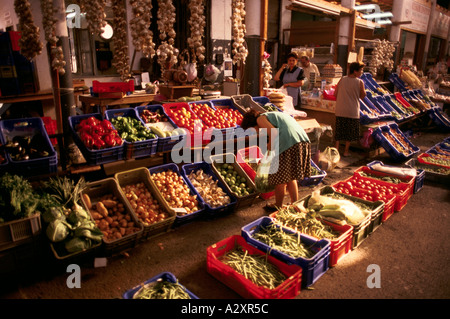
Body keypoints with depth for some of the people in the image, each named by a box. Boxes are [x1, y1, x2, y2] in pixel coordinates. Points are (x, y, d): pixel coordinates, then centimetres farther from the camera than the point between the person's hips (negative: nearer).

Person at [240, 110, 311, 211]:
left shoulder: (260, 118, 7)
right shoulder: (274, 115, 33)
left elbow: (274, 133, -10)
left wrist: (270, 147, 3)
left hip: (289, 144, -9)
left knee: (280, 178, 7)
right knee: (291, 177, 20)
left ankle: (278, 207, 22)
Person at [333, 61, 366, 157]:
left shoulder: (342, 80, -1)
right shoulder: (360, 82, -11)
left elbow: (335, 94, 4)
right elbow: (363, 96, -1)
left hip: (340, 110, 3)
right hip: (352, 112, -3)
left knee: (339, 130, 13)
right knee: (350, 131, 11)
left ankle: (337, 149, 14)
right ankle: (346, 151, 19)